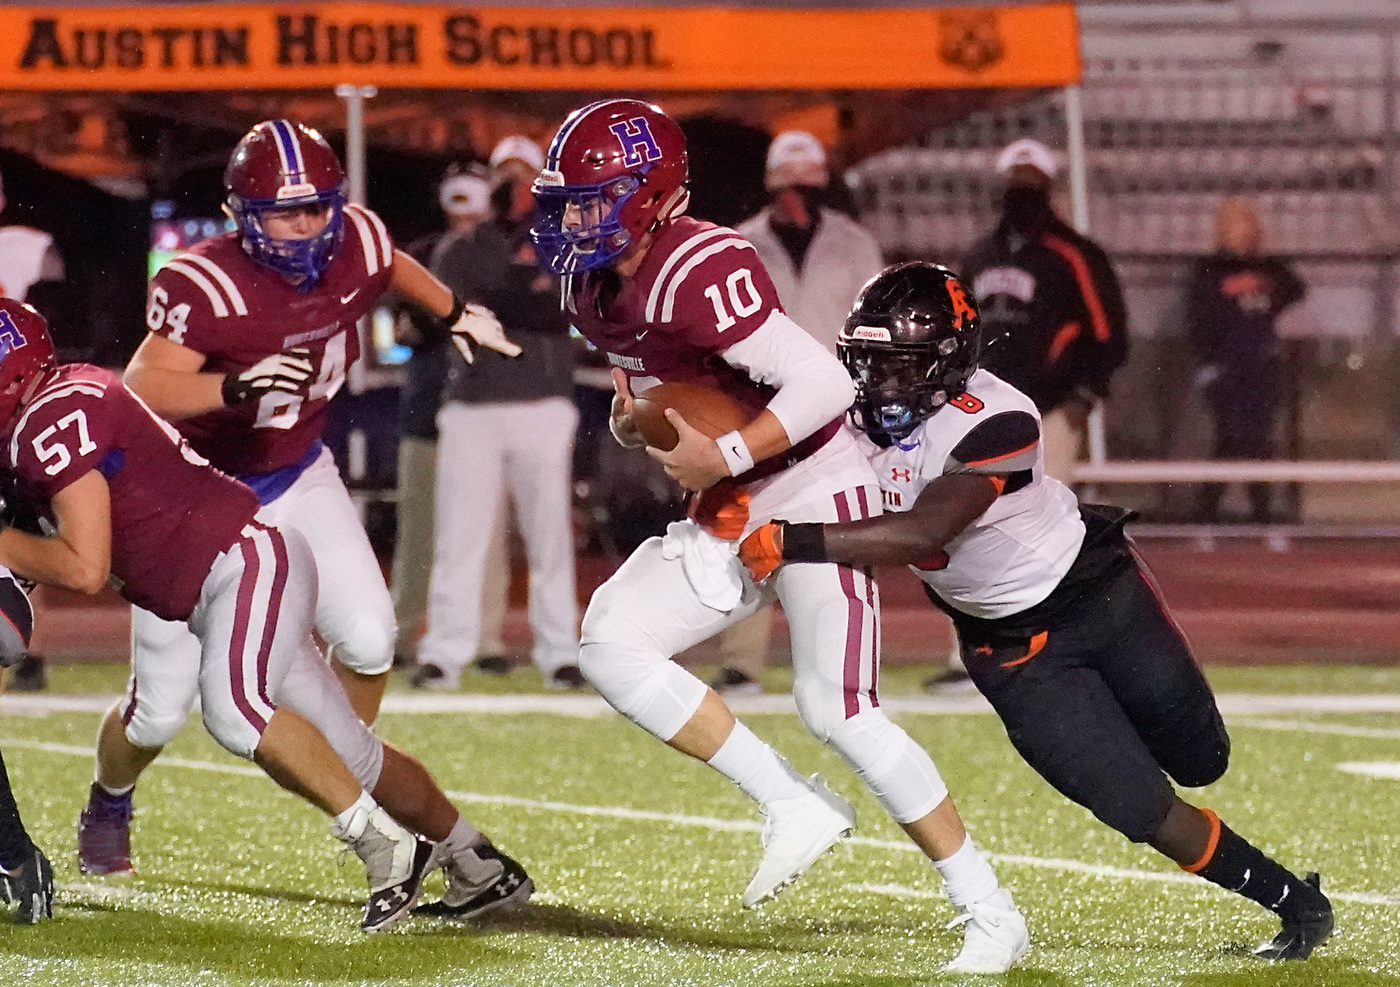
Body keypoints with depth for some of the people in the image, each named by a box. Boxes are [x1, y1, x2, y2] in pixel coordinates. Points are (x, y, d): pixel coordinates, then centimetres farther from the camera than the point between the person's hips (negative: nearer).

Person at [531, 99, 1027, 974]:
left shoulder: (697, 273, -25)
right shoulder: (594, 288, 4)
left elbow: (826, 382, -29)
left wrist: (726, 454, -24)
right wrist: (630, 418, 0)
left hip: (815, 492, -9)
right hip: (729, 513, 9)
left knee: (838, 711, -13)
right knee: (611, 645, -8)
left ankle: (990, 910, -1)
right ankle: (794, 805, -3)